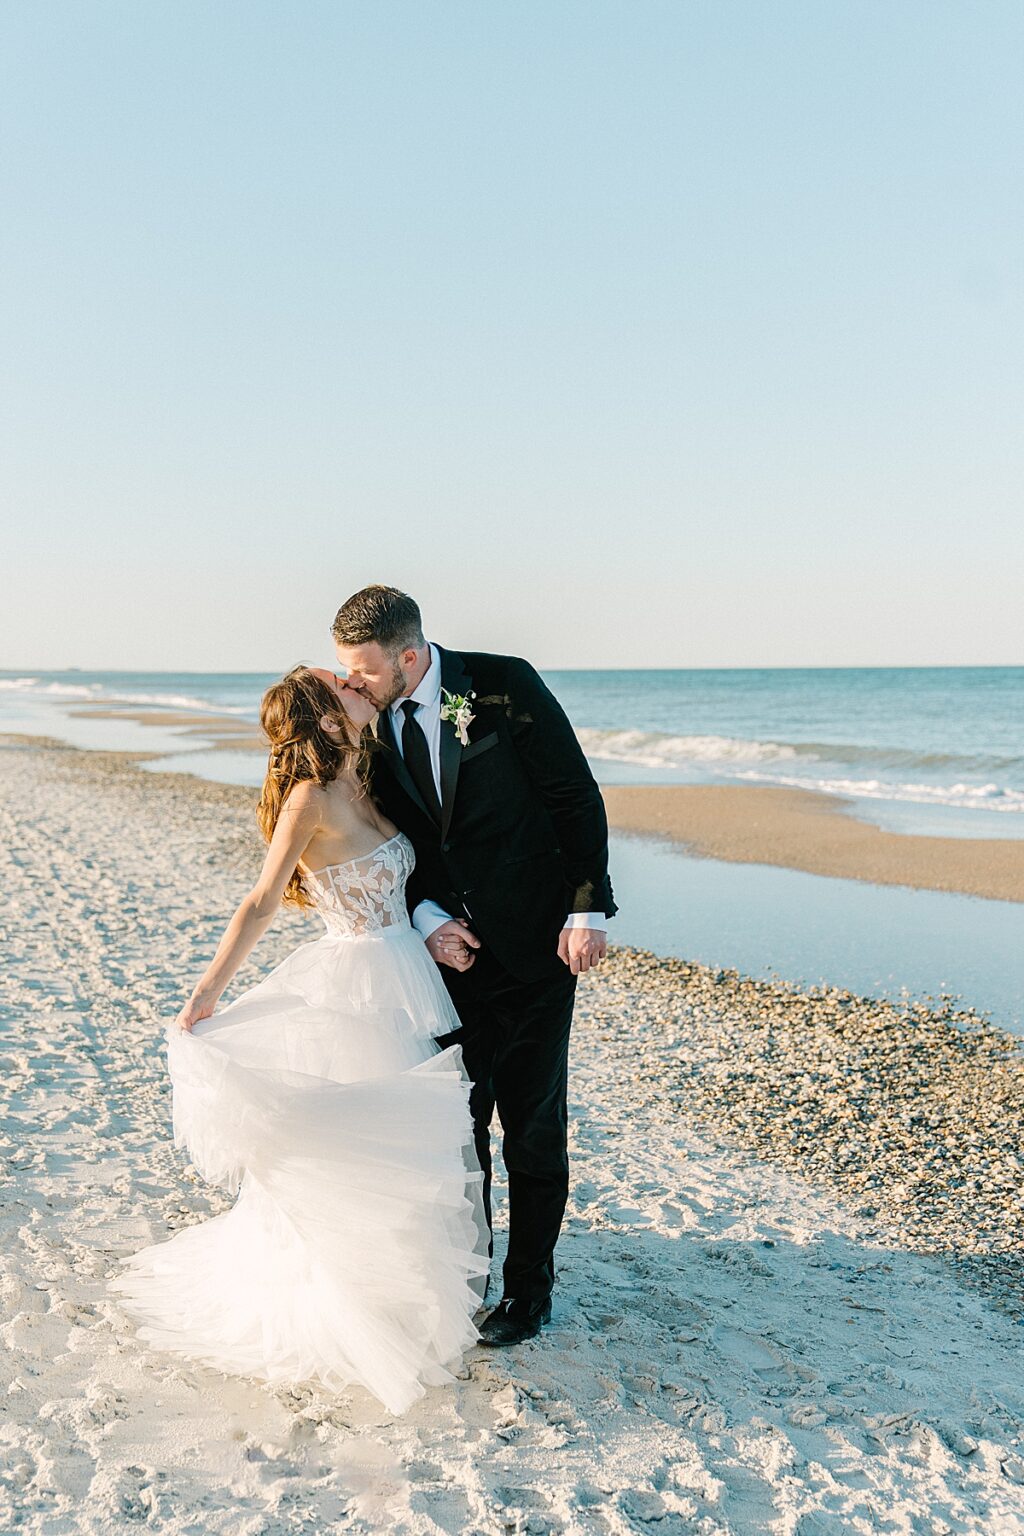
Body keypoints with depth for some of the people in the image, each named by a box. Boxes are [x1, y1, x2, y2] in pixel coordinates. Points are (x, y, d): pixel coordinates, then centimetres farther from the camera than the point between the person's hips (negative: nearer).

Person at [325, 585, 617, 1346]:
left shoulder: (504, 685, -14)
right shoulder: (369, 718, -1)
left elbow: (577, 796, -9)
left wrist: (588, 909, -12)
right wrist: (426, 916, -8)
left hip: (534, 941, -4)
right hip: (449, 943, 4)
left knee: (532, 1124, 5)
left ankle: (529, 1287, 20)